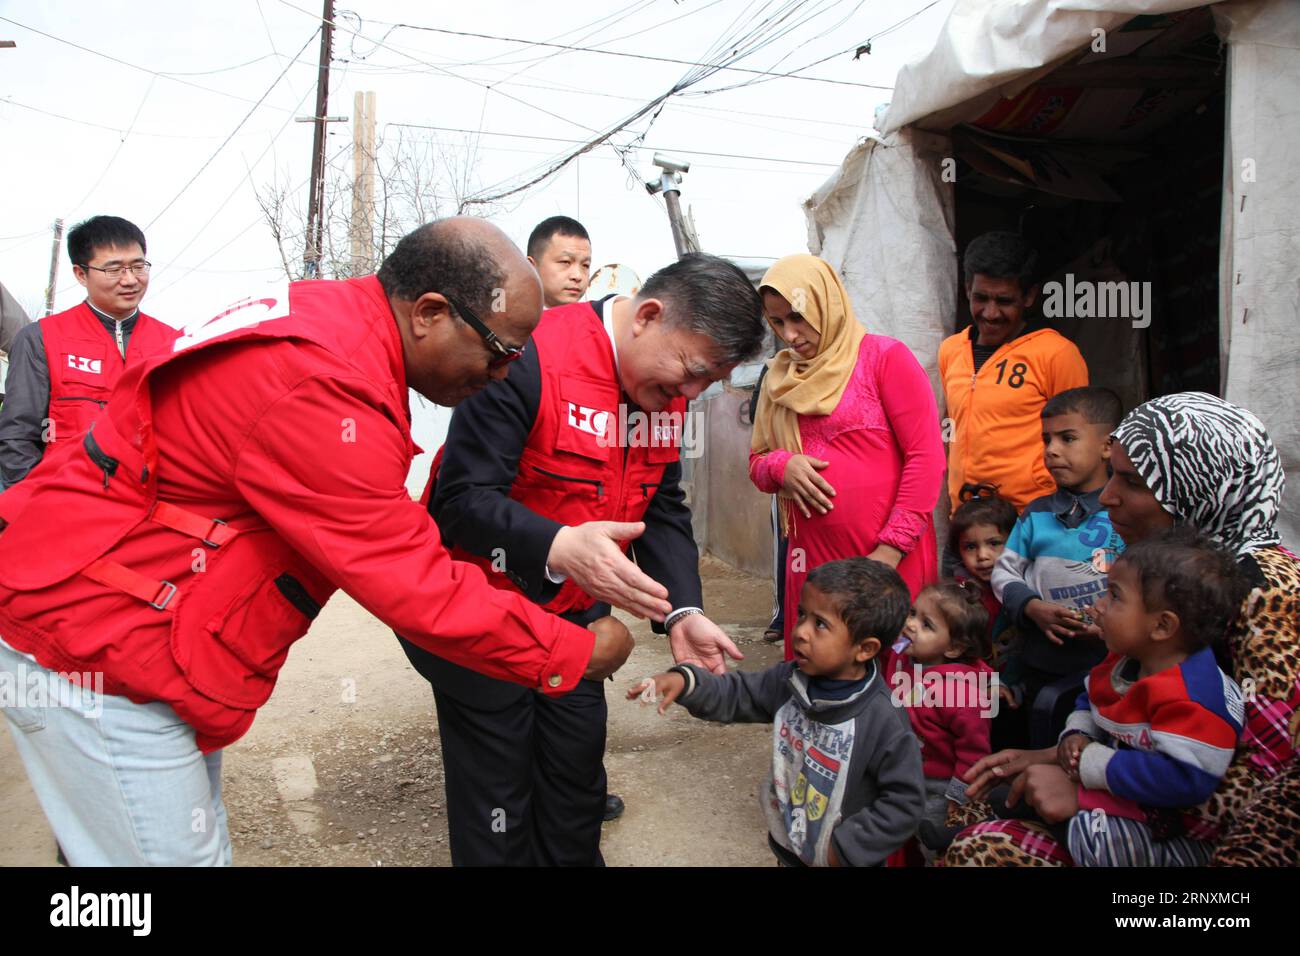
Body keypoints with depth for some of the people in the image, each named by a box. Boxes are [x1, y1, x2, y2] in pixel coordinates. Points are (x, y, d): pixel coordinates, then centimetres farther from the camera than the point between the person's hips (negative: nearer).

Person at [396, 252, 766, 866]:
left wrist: (683, 613, -9)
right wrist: (559, 549, -44)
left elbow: (662, 510, 3)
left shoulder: (668, 388, -1)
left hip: (574, 610, 7)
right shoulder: (532, 359, -26)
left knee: (578, 778, 16)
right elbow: (462, 499, -28)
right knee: (498, 801, 6)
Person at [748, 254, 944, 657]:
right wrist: (781, 465, -7)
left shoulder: (885, 358, -3)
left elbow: (926, 456, -7)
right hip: (811, 555, 4)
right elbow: (757, 463, 17)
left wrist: (892, 548, -13)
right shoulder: (780, 378, 11)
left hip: (888, 558, -4)